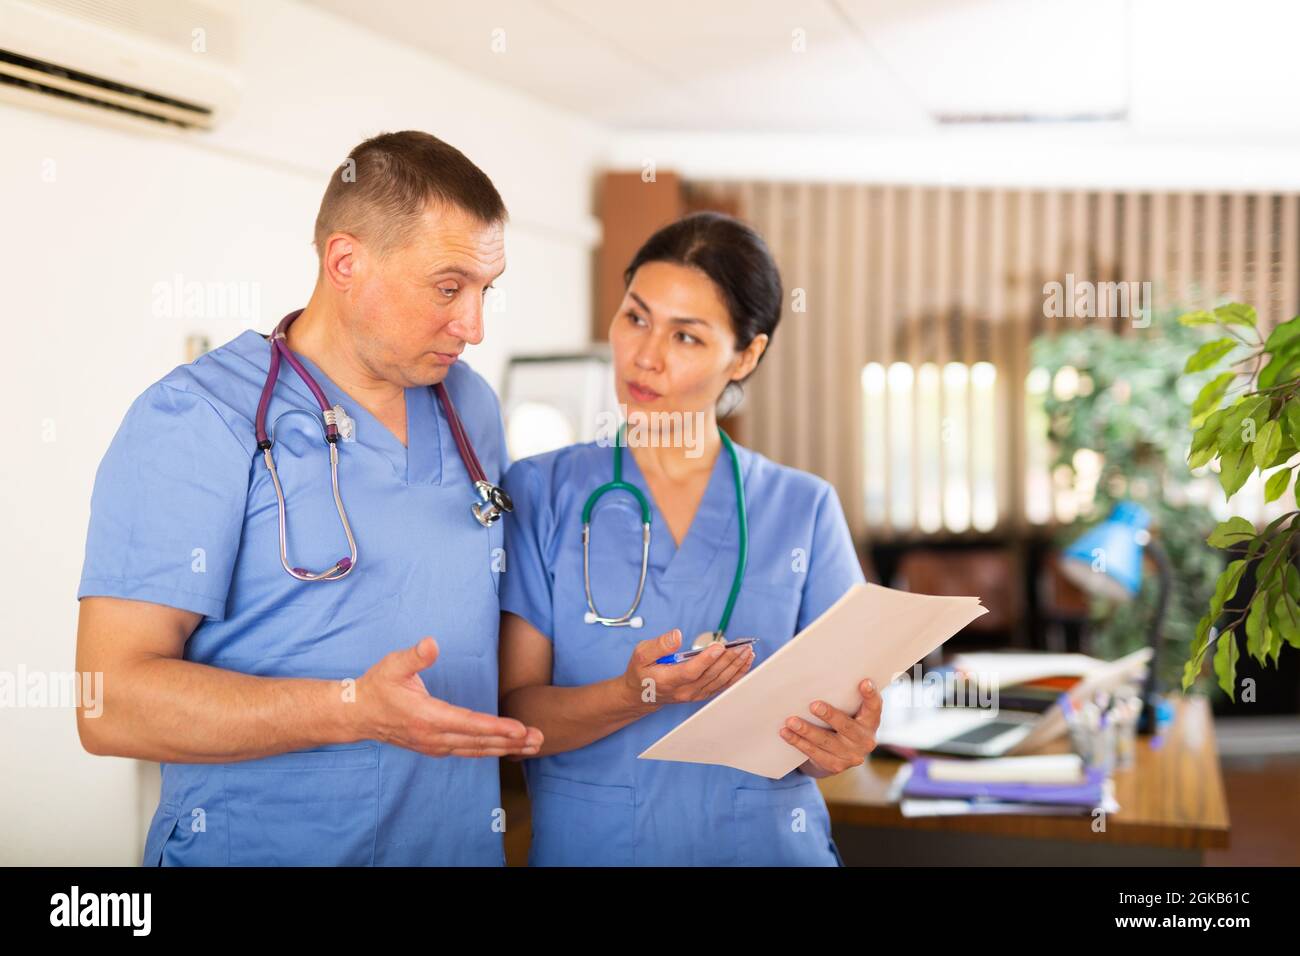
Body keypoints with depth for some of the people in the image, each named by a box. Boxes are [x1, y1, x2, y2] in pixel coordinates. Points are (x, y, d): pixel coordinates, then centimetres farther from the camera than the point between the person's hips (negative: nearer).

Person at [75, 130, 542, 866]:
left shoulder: (473, 409, 5)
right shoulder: (195, 419, -14)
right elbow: (115, 701, -19)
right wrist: (355, 709, -28)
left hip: (464, 843, 6)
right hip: (258, 846, -6)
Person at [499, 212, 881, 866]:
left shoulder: (804, 510, -1)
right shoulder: (540, 493, -4)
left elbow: (831, 730, -1)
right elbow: (514, 712, -9)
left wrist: (841, 745, -22)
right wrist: (636, 696, -25)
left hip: (767, 840, 1)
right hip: (588, 842, -1)